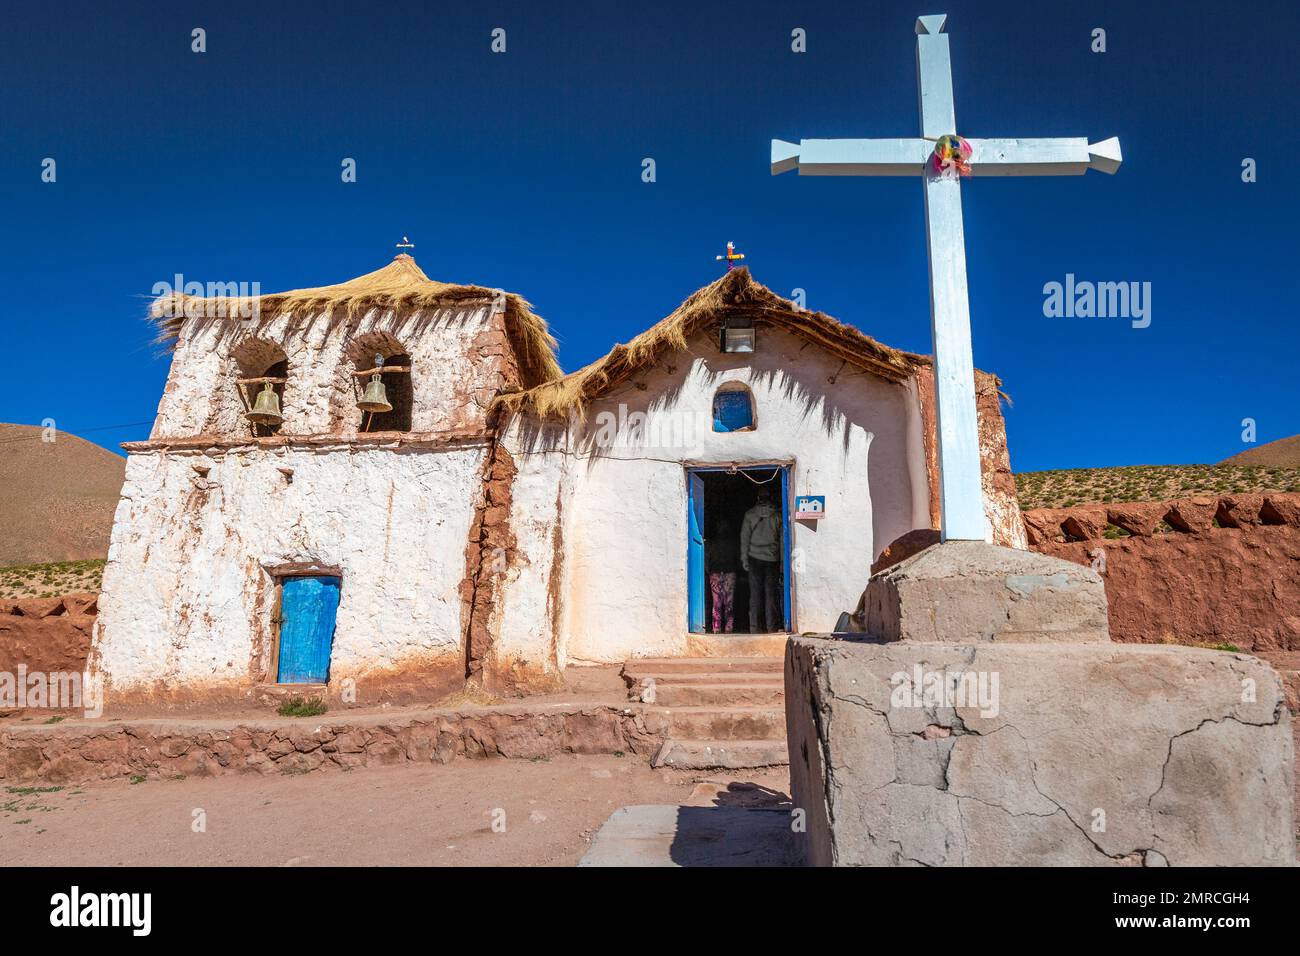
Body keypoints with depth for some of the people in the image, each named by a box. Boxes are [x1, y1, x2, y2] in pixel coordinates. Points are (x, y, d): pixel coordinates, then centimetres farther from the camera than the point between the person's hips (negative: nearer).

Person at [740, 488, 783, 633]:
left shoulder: (750, 514, 2)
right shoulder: (777, 515, 2)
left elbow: (744, 538, 0)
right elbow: (782, 539, 3)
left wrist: (744, 559, 4)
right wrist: (782, 561, 7)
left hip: (755, 558, 0)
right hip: (772, 559, 0)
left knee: (755, 593, 2)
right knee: (771, 593, 4)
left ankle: (754, 626, -1)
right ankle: (771, 626, 2)